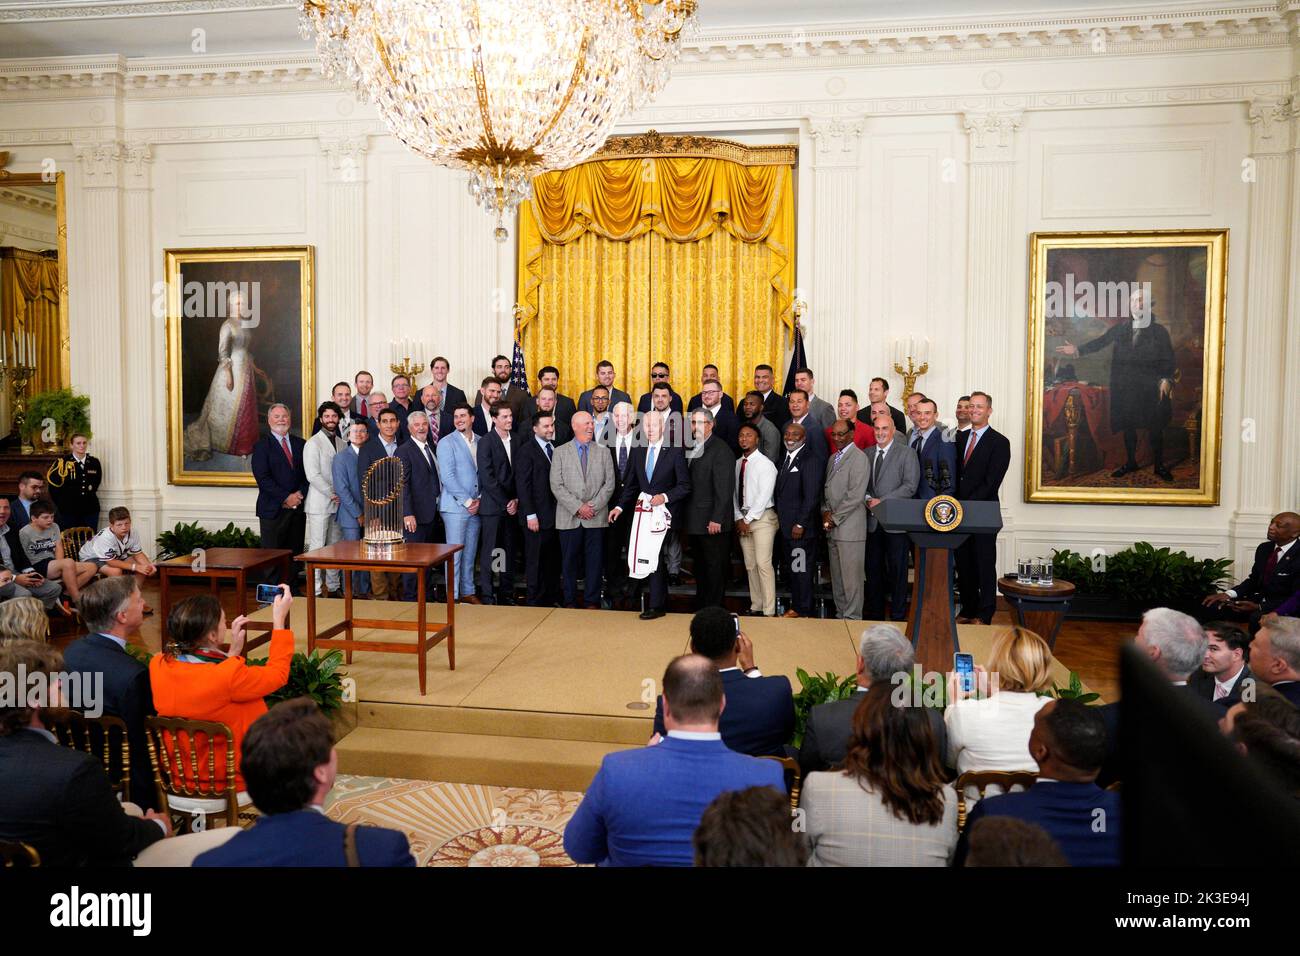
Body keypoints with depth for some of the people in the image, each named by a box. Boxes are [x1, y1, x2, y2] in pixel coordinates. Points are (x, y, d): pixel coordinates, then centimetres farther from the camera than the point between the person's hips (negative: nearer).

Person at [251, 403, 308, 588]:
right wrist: (286, 497, -14)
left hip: (298, 507, 4)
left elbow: (307, 474, 9)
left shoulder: (301, 444, 13)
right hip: (273, 509, -4)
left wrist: (300, 493, -9)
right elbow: (262, 477, -10)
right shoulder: (262, 445, 0)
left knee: (295, 553, 6)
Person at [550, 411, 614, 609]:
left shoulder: (603, 452, 10)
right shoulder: (560, 452, 5)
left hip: (596, 517, 1)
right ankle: (570, 601, 15)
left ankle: (592, 601, 12)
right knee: (570, 561, 5)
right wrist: (578, 507, -11)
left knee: (594, 561, 3)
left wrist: (593, 506, -8)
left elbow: (609, 483, 4)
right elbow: (556, 486, -3)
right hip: (569, 517, -1)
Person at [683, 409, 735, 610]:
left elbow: (724, 488, -17)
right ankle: (700, 606, 27)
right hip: (694, 521, 8)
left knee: (715, 567, 1)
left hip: (712, 521, -8)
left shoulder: (721, 450, -12)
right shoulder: (691, 448, 14)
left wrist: (717, 519, -20)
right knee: (700, 566, 17)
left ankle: (714, 608, 9)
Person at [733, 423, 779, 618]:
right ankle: (755, 607, 15)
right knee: (750, 565, 8)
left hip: (762, 517, -6)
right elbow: (735, 494, 11)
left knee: (763, 564, -10)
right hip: (743, 518, 6)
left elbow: (764, 496, -13)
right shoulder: (737, 464, 11)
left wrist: (748, 519, -13)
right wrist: (738, 518, -1)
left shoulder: (765, 464, -8)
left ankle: (769, 611, -6)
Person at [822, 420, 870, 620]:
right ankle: (840, 613, 20)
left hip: (850, 527, -8)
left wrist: (834, 518, -11)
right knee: (836, 576, 12)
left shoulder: (858, 458, -9)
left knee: (851, 576, -4)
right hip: (832, 528, 8)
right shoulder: (833, 458, 18)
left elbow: (855, 496, -15)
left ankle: (853, 617, 3)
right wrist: (825, 511, 2)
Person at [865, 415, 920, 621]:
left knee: (897, 571, 1)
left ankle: (898, 616, 9)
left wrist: (882, 501, -15)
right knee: (873, 570, 8)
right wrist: (867, 499, -3)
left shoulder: (907, 454, -1)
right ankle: (875, 614, 17)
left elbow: (910, 486, -10)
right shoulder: (867, 454, 14)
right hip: (872, 522, 4)